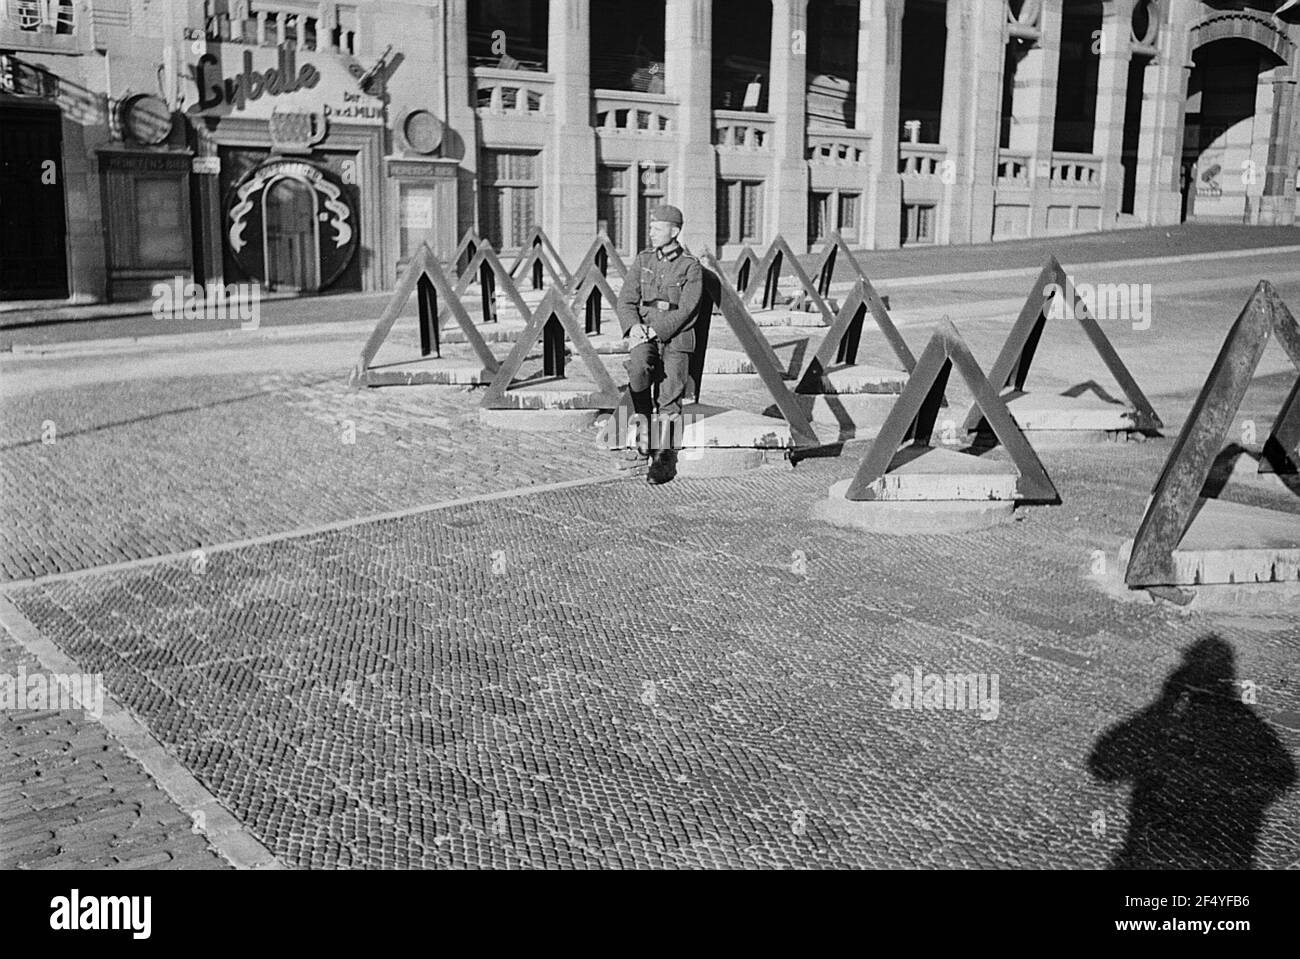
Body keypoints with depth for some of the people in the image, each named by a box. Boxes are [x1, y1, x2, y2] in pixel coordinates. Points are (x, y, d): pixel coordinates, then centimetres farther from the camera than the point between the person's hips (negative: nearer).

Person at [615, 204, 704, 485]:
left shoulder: (691, 267, 0)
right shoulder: (643, 260, 12)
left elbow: (686, 311, -8)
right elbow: (625, 301, 8)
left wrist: (655, 331, -17)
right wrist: (633, 326, -12)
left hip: (676, 337, -2)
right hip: (645, 334, 2)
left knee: (670, 395, -12)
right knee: (637, 368, -28)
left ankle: (666, 457, 0)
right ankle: (644, 441, -19)